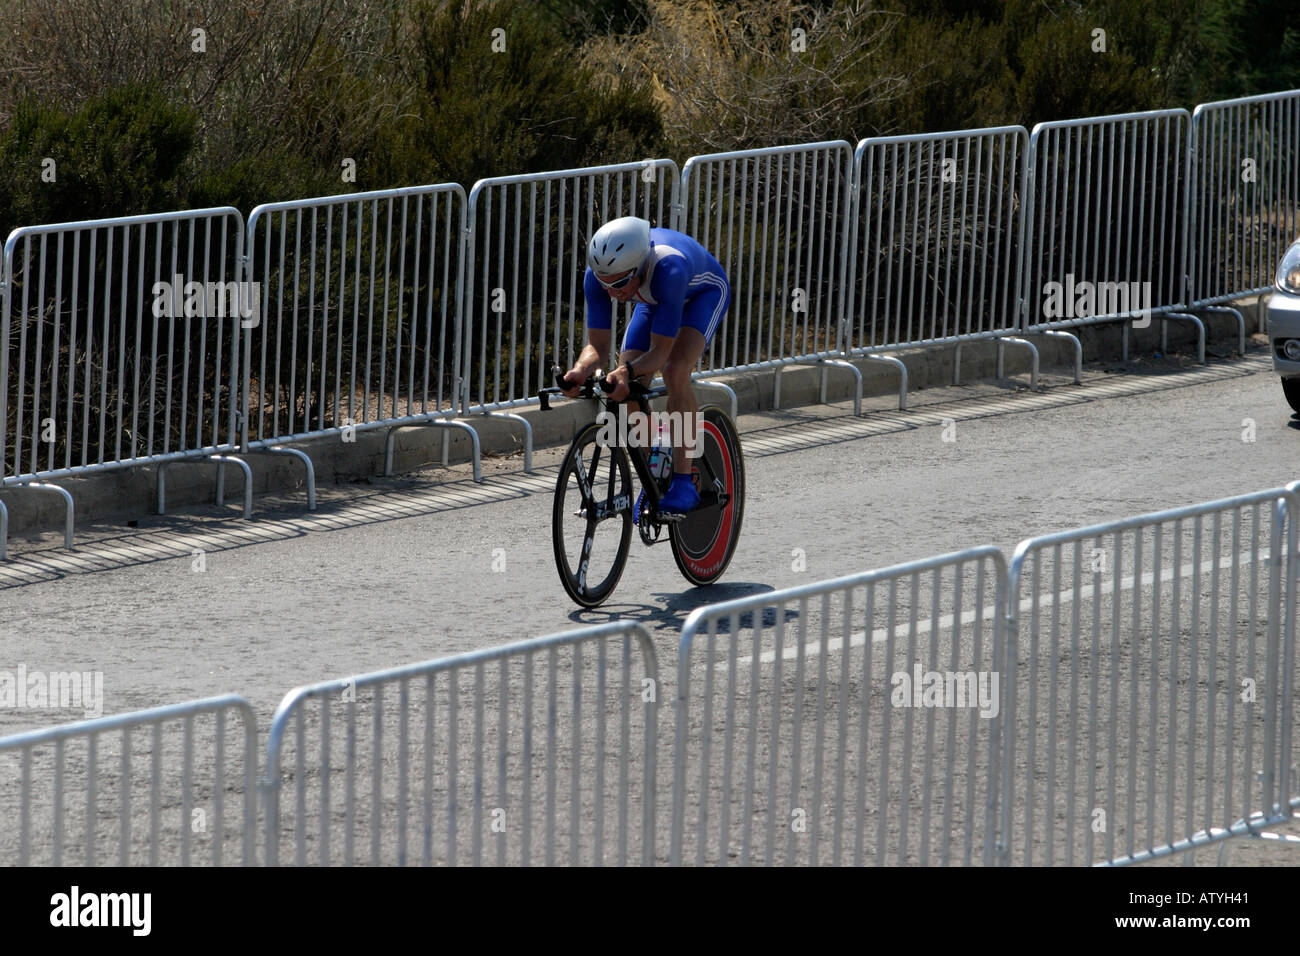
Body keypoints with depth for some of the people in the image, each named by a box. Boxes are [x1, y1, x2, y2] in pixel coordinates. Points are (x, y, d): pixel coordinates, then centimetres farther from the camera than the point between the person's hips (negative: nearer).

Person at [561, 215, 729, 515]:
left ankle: (683, 482, -22)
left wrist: (627, 372, -60)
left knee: (676, 370, -29)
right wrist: (580, 371, -47)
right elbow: (598, 345, -26)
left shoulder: (668, 268, -46)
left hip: (703, 293, -5)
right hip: (654, 299, 5)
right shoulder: (599, 275, -32)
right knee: (627, 387, -11)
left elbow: (660, 353, -43)